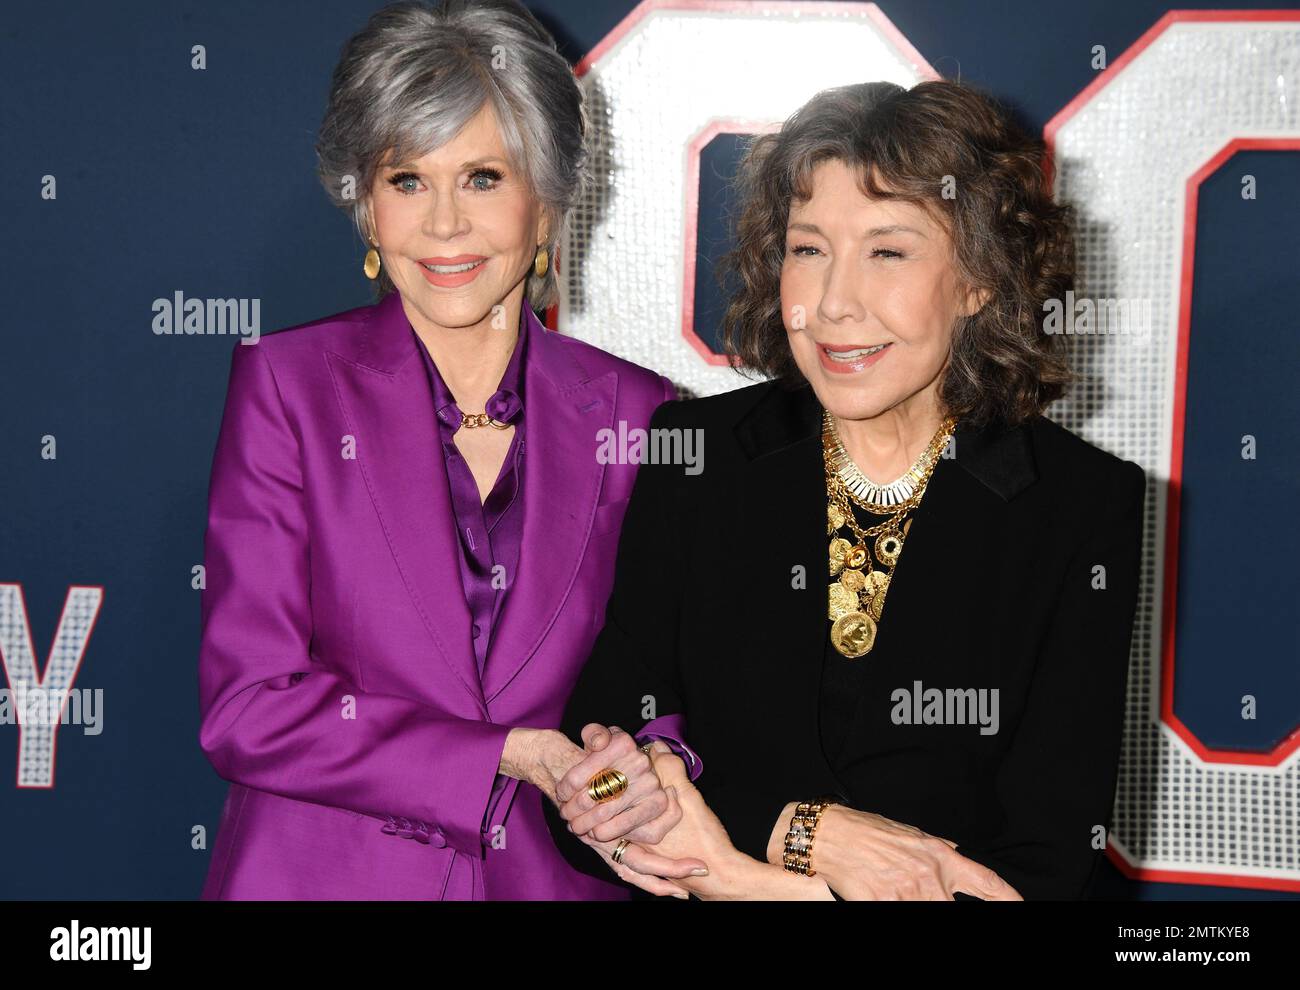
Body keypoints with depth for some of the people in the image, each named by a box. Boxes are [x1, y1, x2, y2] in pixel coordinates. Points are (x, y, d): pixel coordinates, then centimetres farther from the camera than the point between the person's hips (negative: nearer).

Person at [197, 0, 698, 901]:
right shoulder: (285, 382, -6)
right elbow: (248, 707, -11)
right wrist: (515, 756, -18)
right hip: (316, 875, -2)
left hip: (554, 877, 2)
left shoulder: (637, 413, -1)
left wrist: (646, 769, -17)